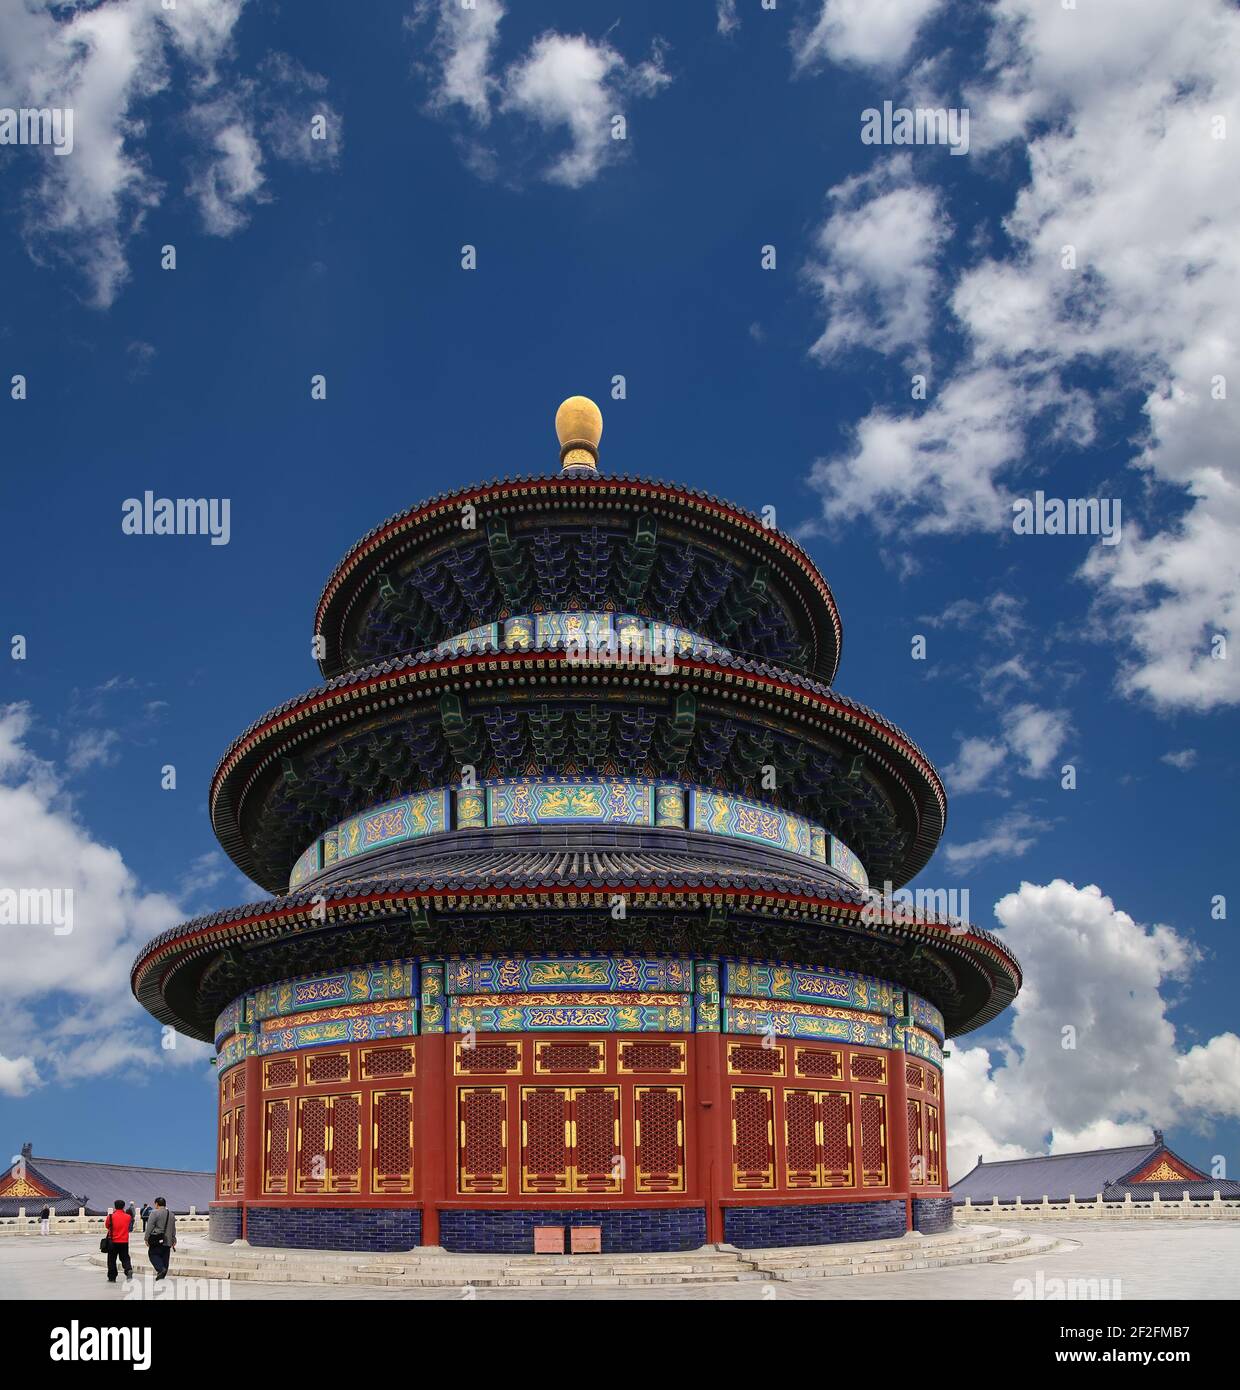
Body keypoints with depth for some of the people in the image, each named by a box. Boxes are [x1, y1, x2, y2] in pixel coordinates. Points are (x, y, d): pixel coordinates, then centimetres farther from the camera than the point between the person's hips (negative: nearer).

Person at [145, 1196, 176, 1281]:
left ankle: (160, 1269, -18)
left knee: (153, 1254, 2)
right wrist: (173, 1240, 24)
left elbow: (149, 1227, -10)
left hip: (157, 1240, -6)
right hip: (167, 1241, 6)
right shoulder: (171, 1214, 14)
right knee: (165, 1257, 10)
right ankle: (163, 1275, 10)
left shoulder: (155, 1213, -7)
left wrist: (147, 1238, -4)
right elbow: (173, 1229, 19)